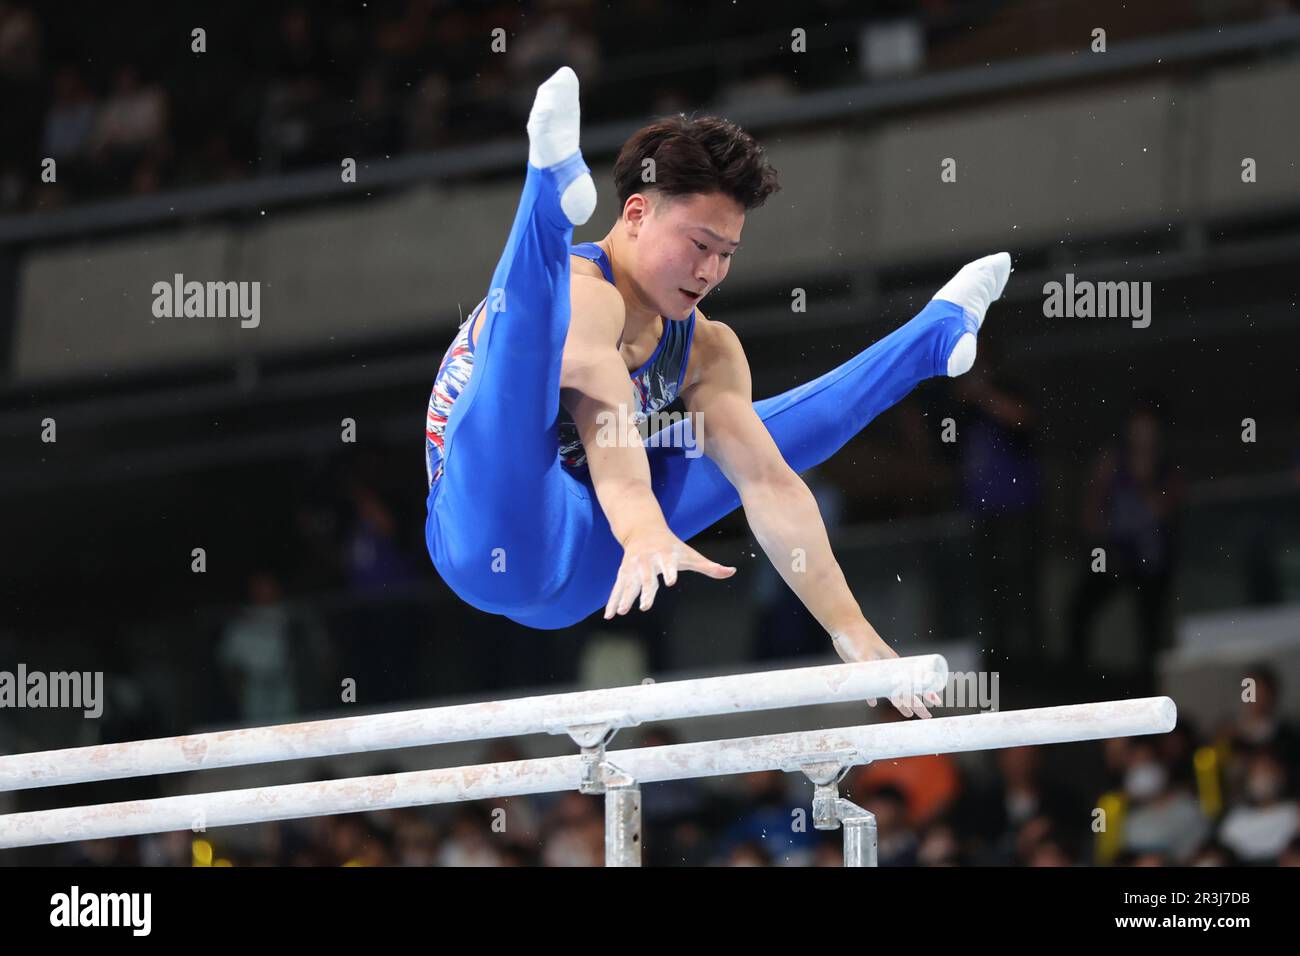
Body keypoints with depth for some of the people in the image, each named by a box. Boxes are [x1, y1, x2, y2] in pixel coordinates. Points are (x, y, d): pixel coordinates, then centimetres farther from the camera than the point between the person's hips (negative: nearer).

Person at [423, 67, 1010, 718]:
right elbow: (604, 420, -33)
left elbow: (769, 484, 6)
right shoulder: (586, 296, -15)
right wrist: (645, 533, -50)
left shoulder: (706, 348, 11)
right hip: (492, 529, -8)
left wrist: (848, 628, -1)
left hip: (573, 571, 8)